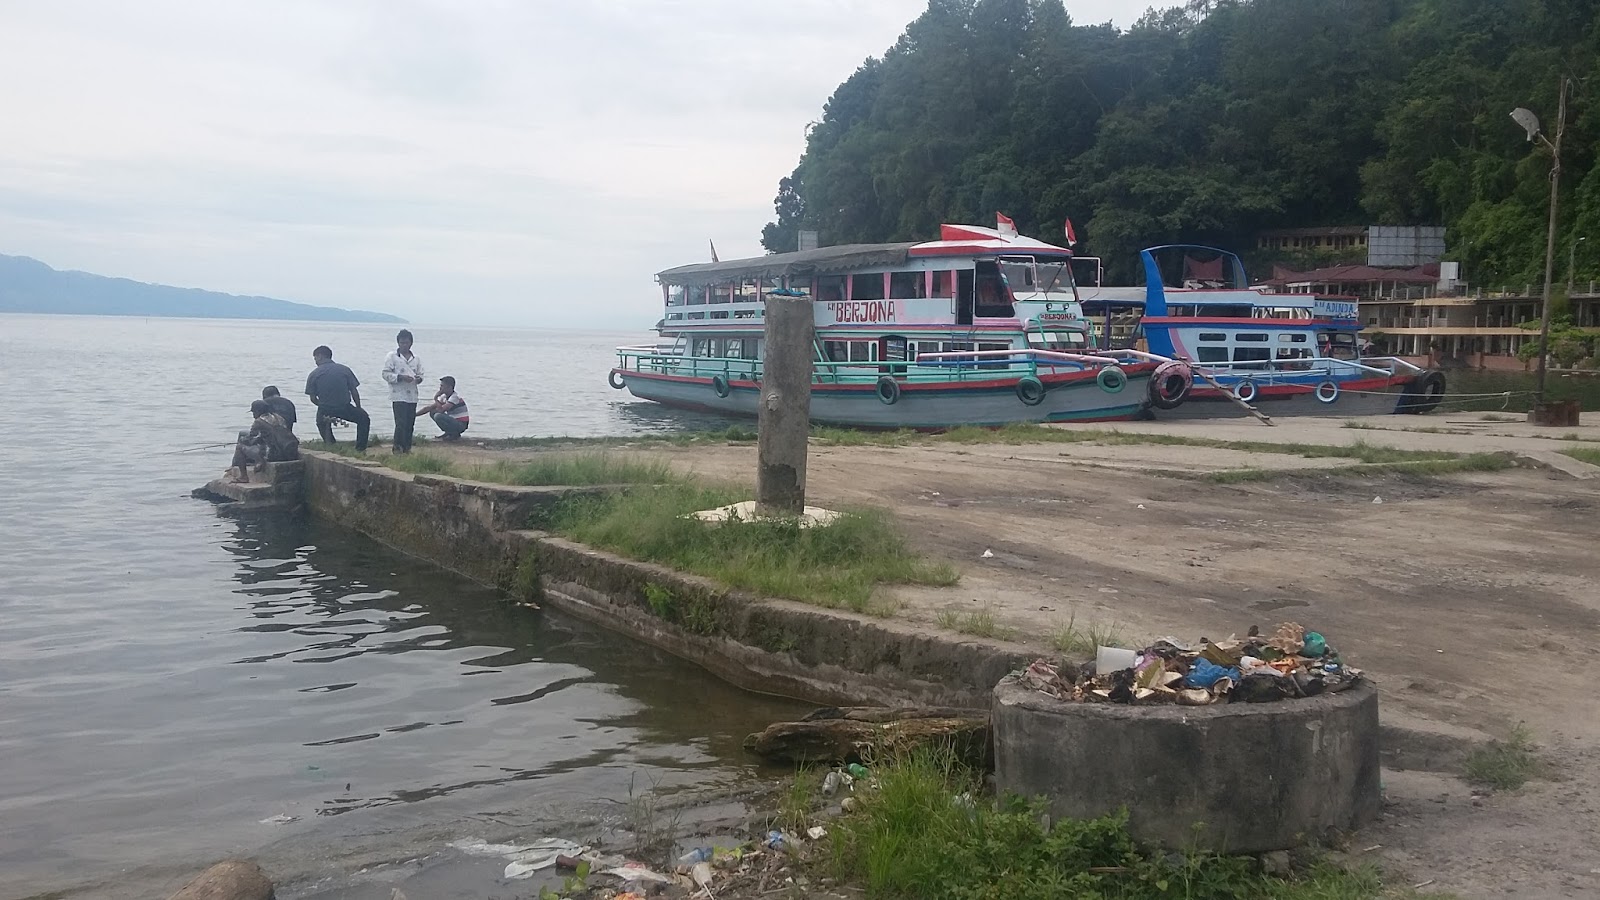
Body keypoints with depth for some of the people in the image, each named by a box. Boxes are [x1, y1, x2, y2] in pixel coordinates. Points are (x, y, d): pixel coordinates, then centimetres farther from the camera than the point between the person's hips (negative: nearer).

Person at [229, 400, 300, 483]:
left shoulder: (259, 422, -6)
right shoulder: (278, 418, 16)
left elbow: (249, 441, 1)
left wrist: (241, 439, 23)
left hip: (273, 455, -8)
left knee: (239, 447, 9)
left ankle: (243, 476, 12)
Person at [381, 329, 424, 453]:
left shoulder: (415, 358, 14)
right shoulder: (391, 356, 0)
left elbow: (420, 374, 20)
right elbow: (386, 374, -6)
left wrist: (419, 378, -4)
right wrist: (401, 377, -18)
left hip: (412, 396, 5)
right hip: (398, 395, -5)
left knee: (410, 423, 6)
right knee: (401, 423, -11)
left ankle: (407, 447, 15)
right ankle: (398, 447, -4)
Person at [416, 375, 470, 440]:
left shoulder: (455, 397, -19)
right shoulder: (444, 397, 7)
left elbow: (441, 410, -27)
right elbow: (429, 408, 11)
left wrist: (436, 398, -12)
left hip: (461, 425, -9)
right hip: (453, 422, 9)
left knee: (438, 416, -26)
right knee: (432, 413, 7)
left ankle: (454, 435, -9)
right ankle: (449, 433, 9)